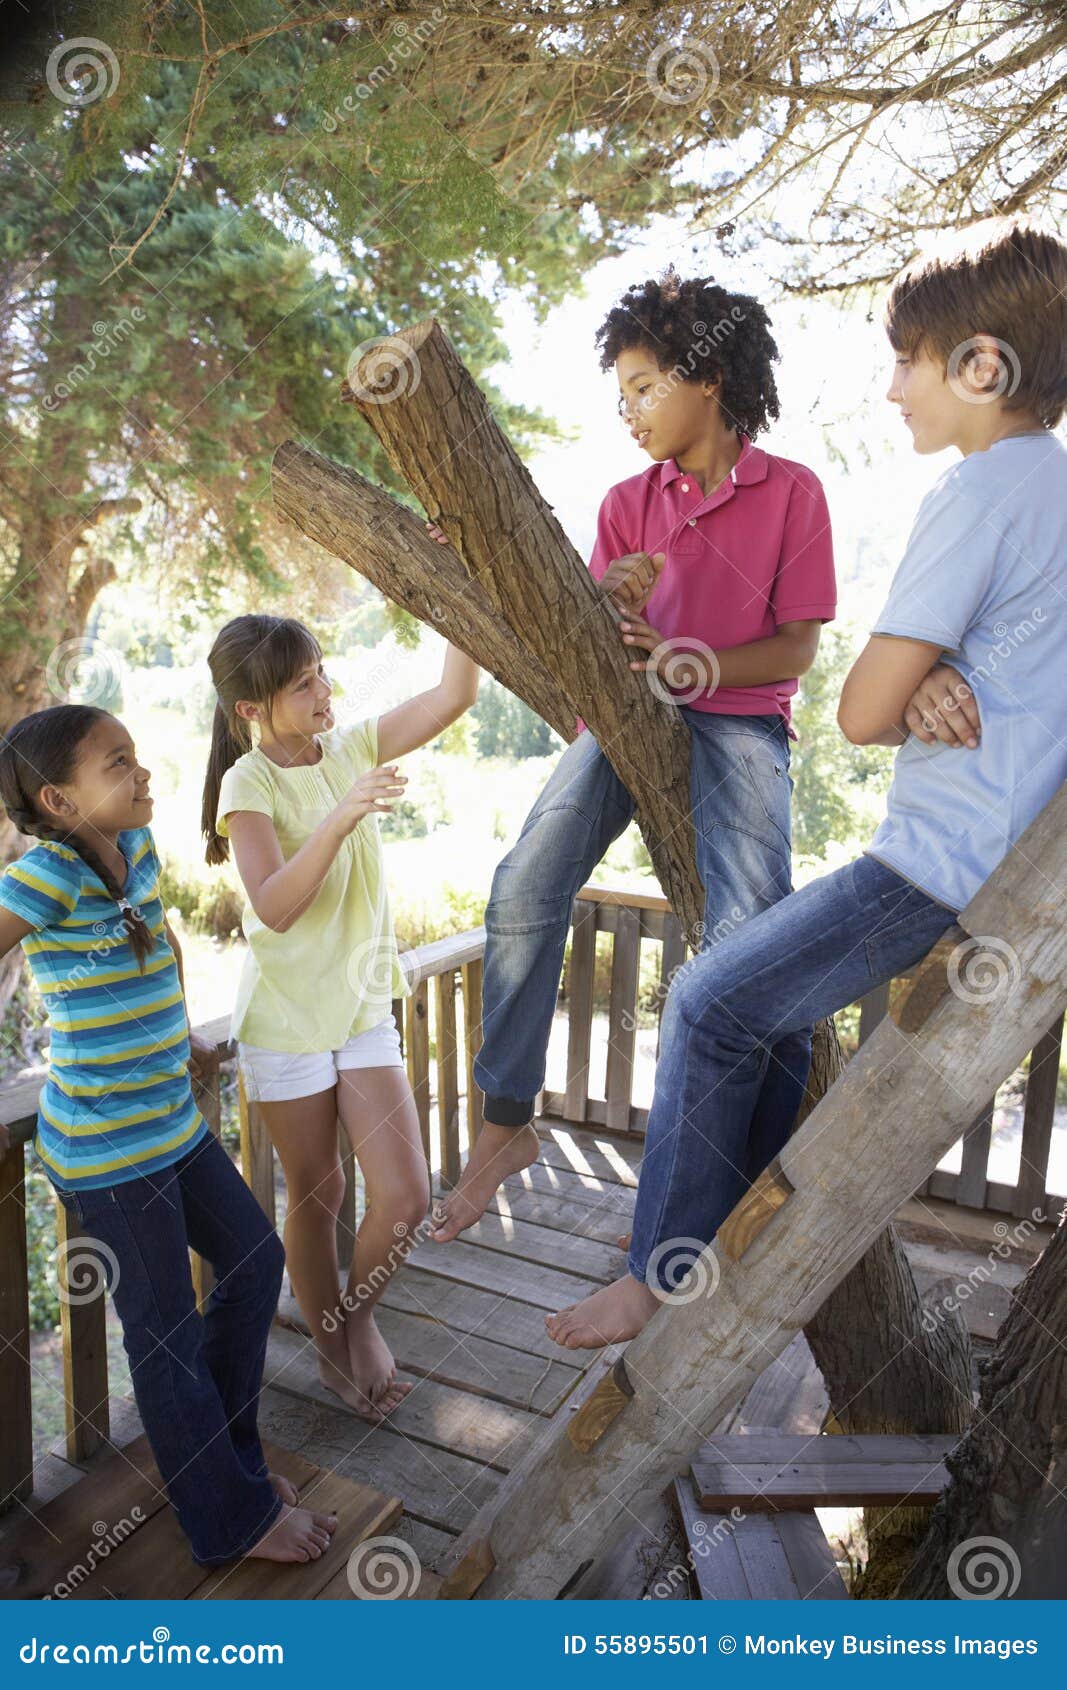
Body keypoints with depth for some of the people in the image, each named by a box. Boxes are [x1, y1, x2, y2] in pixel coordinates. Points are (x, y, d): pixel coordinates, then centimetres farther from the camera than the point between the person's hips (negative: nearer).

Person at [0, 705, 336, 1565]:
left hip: (173, 1123, 8)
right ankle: (234, 1519, 27)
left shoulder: (135, 846, 2)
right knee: (167, 1333, 7)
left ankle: (223, 1452, 39)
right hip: (109, 1153, -8)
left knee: (256, 1260, 18)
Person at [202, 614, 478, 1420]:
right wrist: (342, 815, -39)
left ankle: (360, 1316, 30)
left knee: (406, 1198, 0)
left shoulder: (353, 747, -1)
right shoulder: (249, 785, -15)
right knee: (317, 1193, 12)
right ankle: (334, 1350, 35)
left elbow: (453, 695, -8)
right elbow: (274, 907, -29)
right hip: (287, 1019, -4)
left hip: (365, 1005, 4)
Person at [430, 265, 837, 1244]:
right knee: (525, 890, -17)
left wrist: (683, 665, -17)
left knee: (747, 941, -22)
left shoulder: (791, 492, 2)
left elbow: (795, 649, -3)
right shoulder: (628, 504, 13)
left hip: (738, 726, -3)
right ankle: (507, 1124, -4)